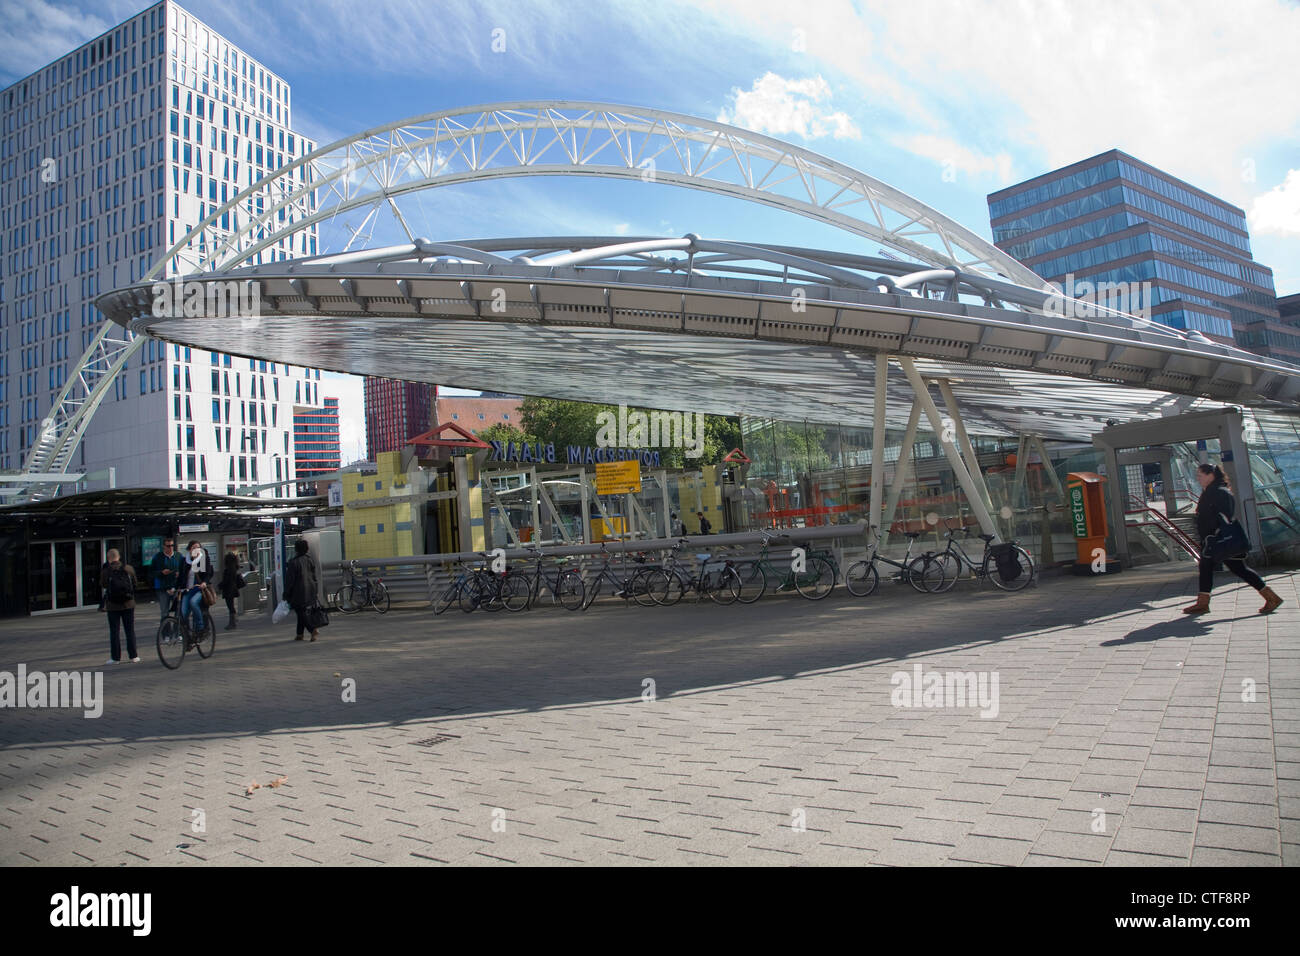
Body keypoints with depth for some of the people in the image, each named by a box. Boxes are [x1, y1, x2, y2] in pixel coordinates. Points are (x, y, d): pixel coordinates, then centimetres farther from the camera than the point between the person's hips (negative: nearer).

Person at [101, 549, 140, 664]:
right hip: (128, 604, 2)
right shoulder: (129, 568, -4)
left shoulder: (105, 571, -11)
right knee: (130, 631, 9)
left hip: (113, 606, -2)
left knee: (114, 632, 7)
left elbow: (102, 584, 4)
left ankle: (116, 657, 9)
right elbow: (134, 583, 7)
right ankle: (133, 656, 10)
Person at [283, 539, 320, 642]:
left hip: (298, 591, -6)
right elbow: (314, 576, 8)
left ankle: (312, 629, -18)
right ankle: (300, 634, 21)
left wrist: (286, 594, -5)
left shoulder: (294, 562, -15)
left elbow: (290, 579, -13)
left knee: (300, 612, -1)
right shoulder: (310, 559, 3)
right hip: (309, 590, 6)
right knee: (302, 611, 17)